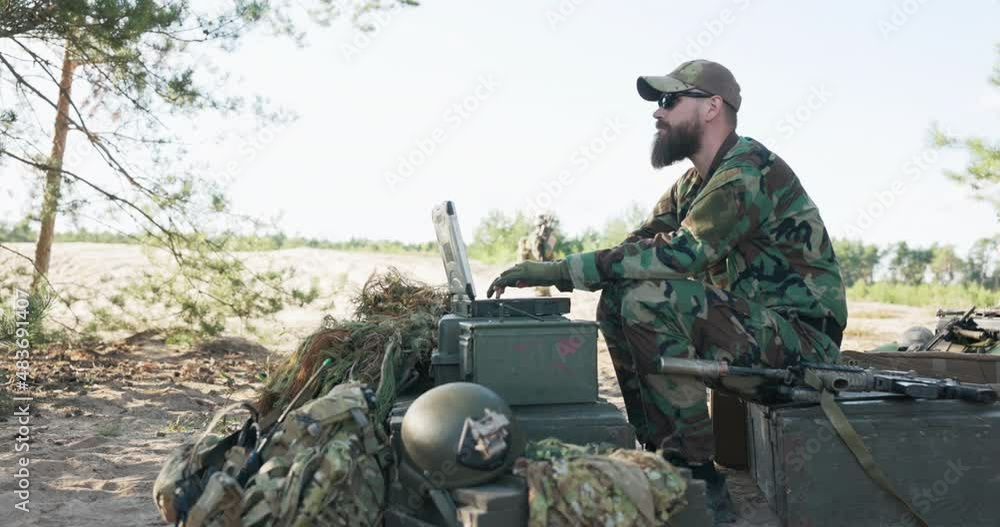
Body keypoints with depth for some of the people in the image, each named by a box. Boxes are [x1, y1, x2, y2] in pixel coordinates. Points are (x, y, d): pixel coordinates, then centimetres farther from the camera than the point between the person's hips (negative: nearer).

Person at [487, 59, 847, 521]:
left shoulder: (751, 171, -18)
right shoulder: (693, 182, 13)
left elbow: (686, 252, -30)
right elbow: (636, 246, 6)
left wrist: (566, 269, -31)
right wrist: (551, 272, -13)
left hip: (803, 336, -9)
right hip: (748, 322, 9)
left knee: (649, 301, -27)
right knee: (616, 301, 1)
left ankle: (699, 477, -17)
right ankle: (658, 452, 4)